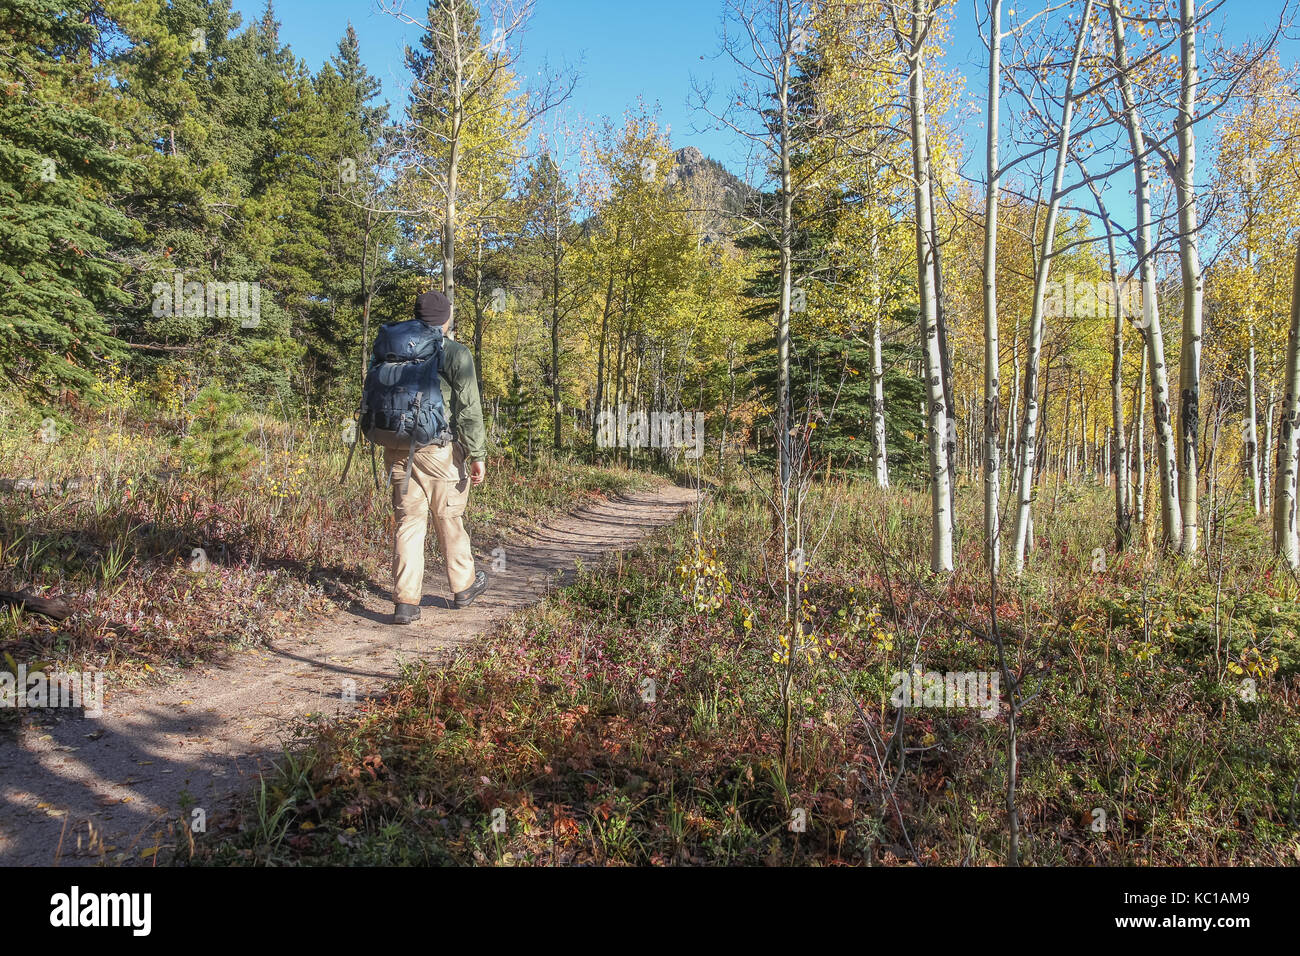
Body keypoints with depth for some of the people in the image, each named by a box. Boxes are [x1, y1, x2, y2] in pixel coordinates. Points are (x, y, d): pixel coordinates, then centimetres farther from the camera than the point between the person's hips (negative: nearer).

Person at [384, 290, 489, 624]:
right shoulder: (456, 353, -5)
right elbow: (469, 409, -11)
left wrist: (388, 443, 24)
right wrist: (478, 454, -8)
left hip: (398, 449, 4)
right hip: (440, 449, -4)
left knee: (408, 521, 6)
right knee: (450, 520, 10)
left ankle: (405, 602, 3)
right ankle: (463, 587, 27)